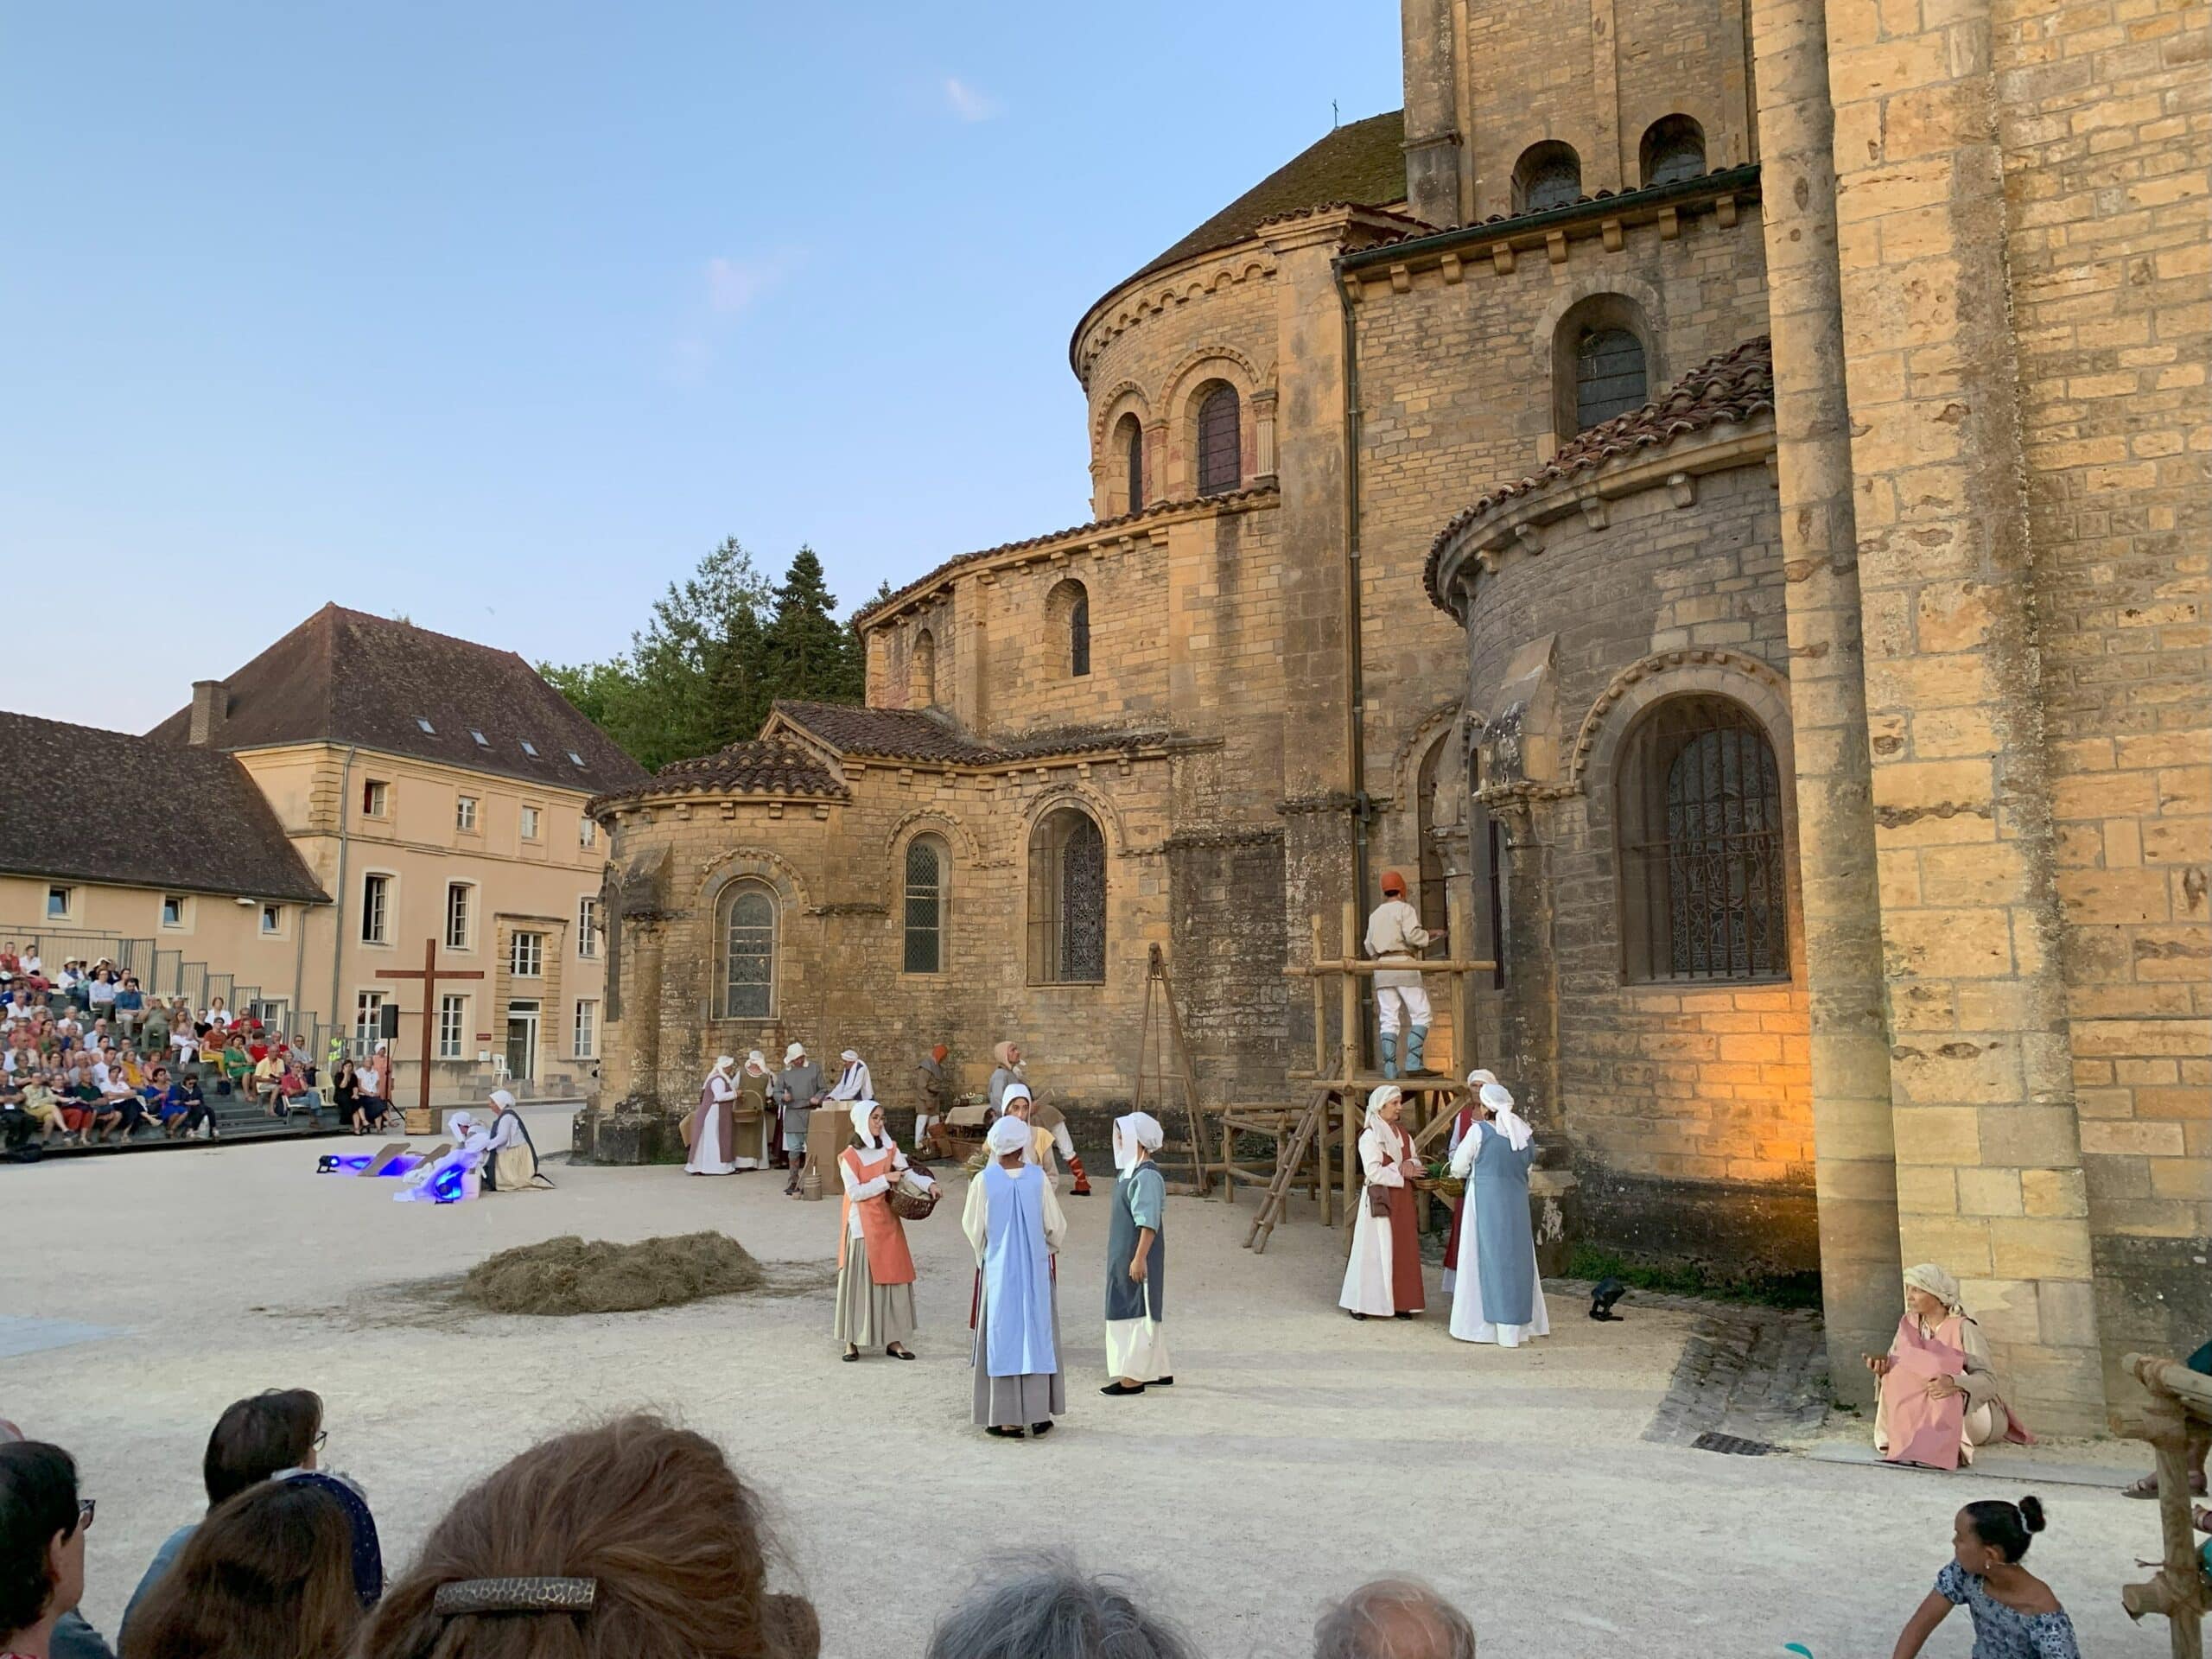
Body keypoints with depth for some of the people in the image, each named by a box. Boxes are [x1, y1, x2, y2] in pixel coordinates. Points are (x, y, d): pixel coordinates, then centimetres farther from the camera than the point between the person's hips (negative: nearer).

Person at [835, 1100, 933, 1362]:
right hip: (862, 1225, -4)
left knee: (893, 1276, 4)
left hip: (888, 1222, 4)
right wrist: (885, 1180, -17)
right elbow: (854, 1192, -14)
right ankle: (852, 1340, 8)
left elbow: (908, 1171, -5)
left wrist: (928, 1184, -23)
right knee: (859, 1279, -1)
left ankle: (893, 1339, 12)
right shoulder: (849, 1156, -7)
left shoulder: (889, 1149, 6)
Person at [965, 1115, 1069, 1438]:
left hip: (999, 1270, -1)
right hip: (1036, 1269, 1)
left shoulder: (984, 1181, -12)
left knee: (1003, 1339, 6)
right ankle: (1039, 1416, 14)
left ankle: (1008, 1420, 8)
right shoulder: (1038, 1178, -9)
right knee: (1037, 1336, 10)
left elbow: (973, 1227, -2)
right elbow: (1056, 1226, -3)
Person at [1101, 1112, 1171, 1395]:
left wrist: (1139, 1258, -24)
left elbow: (1149, 1223, -23)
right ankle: (1160, 1371, 24)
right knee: (1147, 1313, 16)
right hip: (1124, 1255, 10)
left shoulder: (1147, 1176, -19)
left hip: (1138, 1257, -10)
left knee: (1137, 1312, -5)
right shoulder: (1131, 1172, 12)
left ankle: (1134, 1377, 1)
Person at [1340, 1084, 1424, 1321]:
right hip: (1379, 1199, -7)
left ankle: (1399, 1301, 14)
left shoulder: (1403, 1135, 12)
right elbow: (1373, 1171, -18)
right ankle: (1362, 1303, 7)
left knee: (1402, 1250, 7)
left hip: (1402, 1199, 7)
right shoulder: (1369, 1136, -11)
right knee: (1375, 1250, -2)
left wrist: (1410, 1164, -7)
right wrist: (1400, 1171, -14)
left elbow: (1416, 1162, 15)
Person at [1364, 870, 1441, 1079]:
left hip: (1381, 967, 6)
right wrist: (1433, 935, 2)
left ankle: (1390, 1068, -4)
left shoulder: (1375, 914, 18)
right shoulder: (1405, 909, -1)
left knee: (1388, 1019, 3)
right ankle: (1413, 1063, -13)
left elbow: (1370, 946, 16)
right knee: (1421, 1014, -2)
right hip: (1404, 964, -6)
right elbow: (1413, 935, -14)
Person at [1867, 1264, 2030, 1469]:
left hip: (1979, 1415, -5)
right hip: (1934, 1412, 5)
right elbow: (1895, 1362, -4)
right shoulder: (1910, 1323, -1)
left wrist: (1954, 1383, -47)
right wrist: (1882, 1363, -29)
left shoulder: (1964, 1329, -18)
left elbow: (1988, 1381, -26)